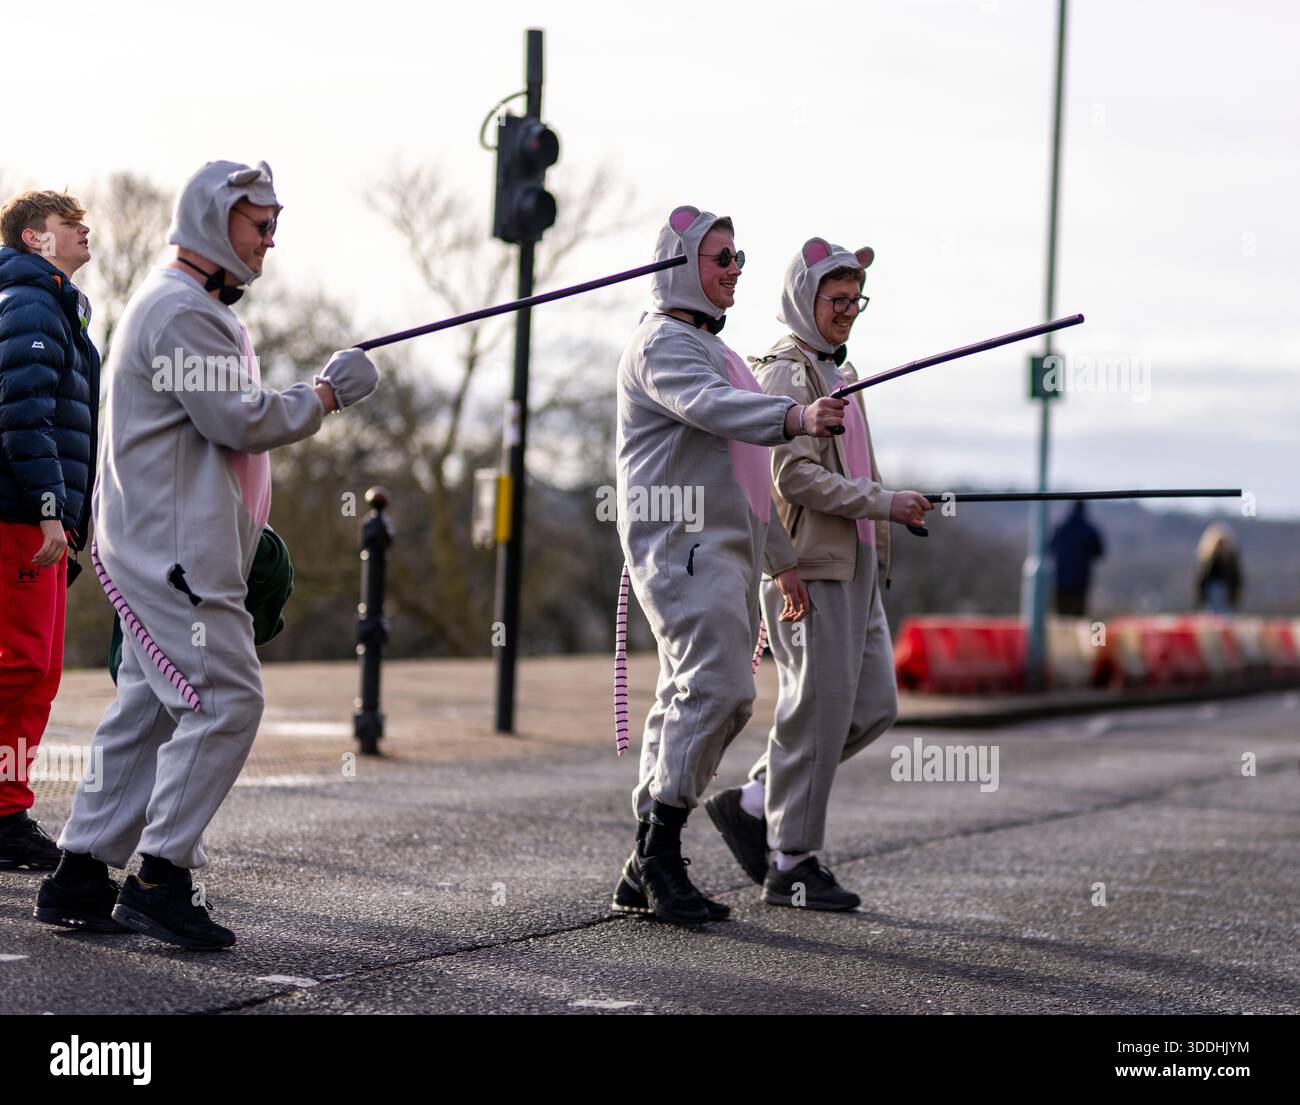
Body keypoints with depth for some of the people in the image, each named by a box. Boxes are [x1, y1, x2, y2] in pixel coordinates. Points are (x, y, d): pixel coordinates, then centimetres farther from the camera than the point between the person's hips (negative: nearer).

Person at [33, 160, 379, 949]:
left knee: (149, 709, 9)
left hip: (175, 549, 11)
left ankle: (81, 880, 11)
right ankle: (159, 878, -11)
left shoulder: (198, 309, 22)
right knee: (224, 700, -13)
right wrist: (327, 396, -7)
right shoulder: (181, 313, -13)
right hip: (173, 550, -11)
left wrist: (247, 530, 19)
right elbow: (239, 420, -20)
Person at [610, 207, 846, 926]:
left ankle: (645, 875, 9)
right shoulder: (663, 343, -6)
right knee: (719, 687, -19)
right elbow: (711, 406, -29)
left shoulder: (712, 347, 26)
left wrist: (780, 557, 31)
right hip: (679, 543, -10)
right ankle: (658, 859, -14)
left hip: (725, 549, 10)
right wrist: (794, 416, -44)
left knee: (692, 699, 7)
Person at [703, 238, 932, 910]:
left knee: (873, 707, 7)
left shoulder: (841, 373, 21)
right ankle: (792, 865, 2)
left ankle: (752, 804, 17)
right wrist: (884, 503, -20)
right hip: (807, 566, -9)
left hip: (854, 567, 9)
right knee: (817, 710, -7)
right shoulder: (784, 371, -8)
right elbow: (794, 476, -19)